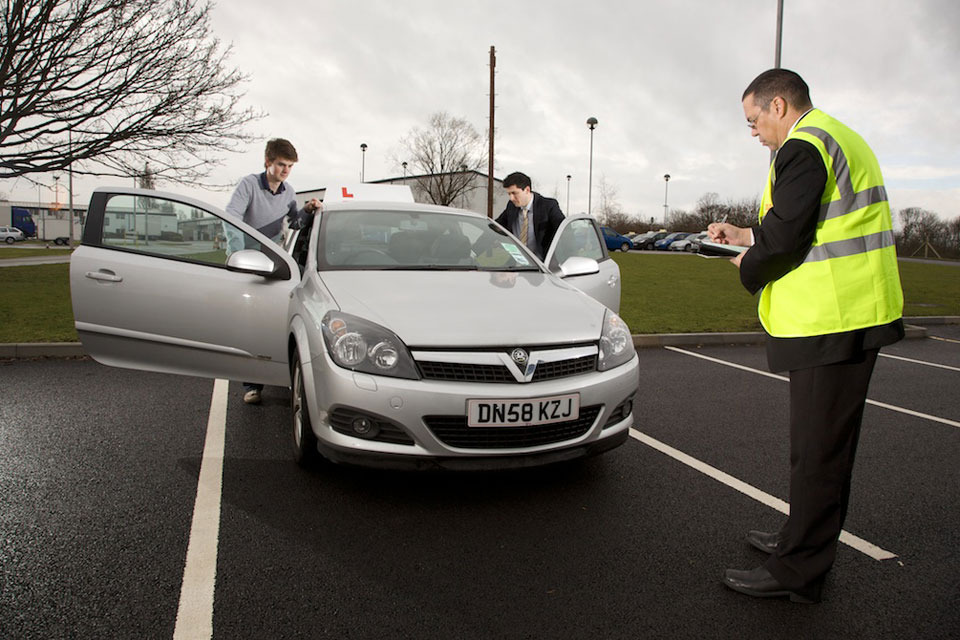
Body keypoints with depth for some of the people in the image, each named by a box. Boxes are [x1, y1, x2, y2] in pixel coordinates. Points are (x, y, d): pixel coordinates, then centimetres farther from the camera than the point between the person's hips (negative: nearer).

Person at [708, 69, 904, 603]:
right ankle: (807, 539, 32)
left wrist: (748, 266, 0)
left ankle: (798, 572, 6)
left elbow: (786, 239, -19)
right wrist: (745, 235, 23)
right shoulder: (840, 139, 21)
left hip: (830, 322, -11)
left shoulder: (803, 146, -13)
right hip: (856, 315, 11)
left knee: (818, 449, -4)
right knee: (827, 444, 18)